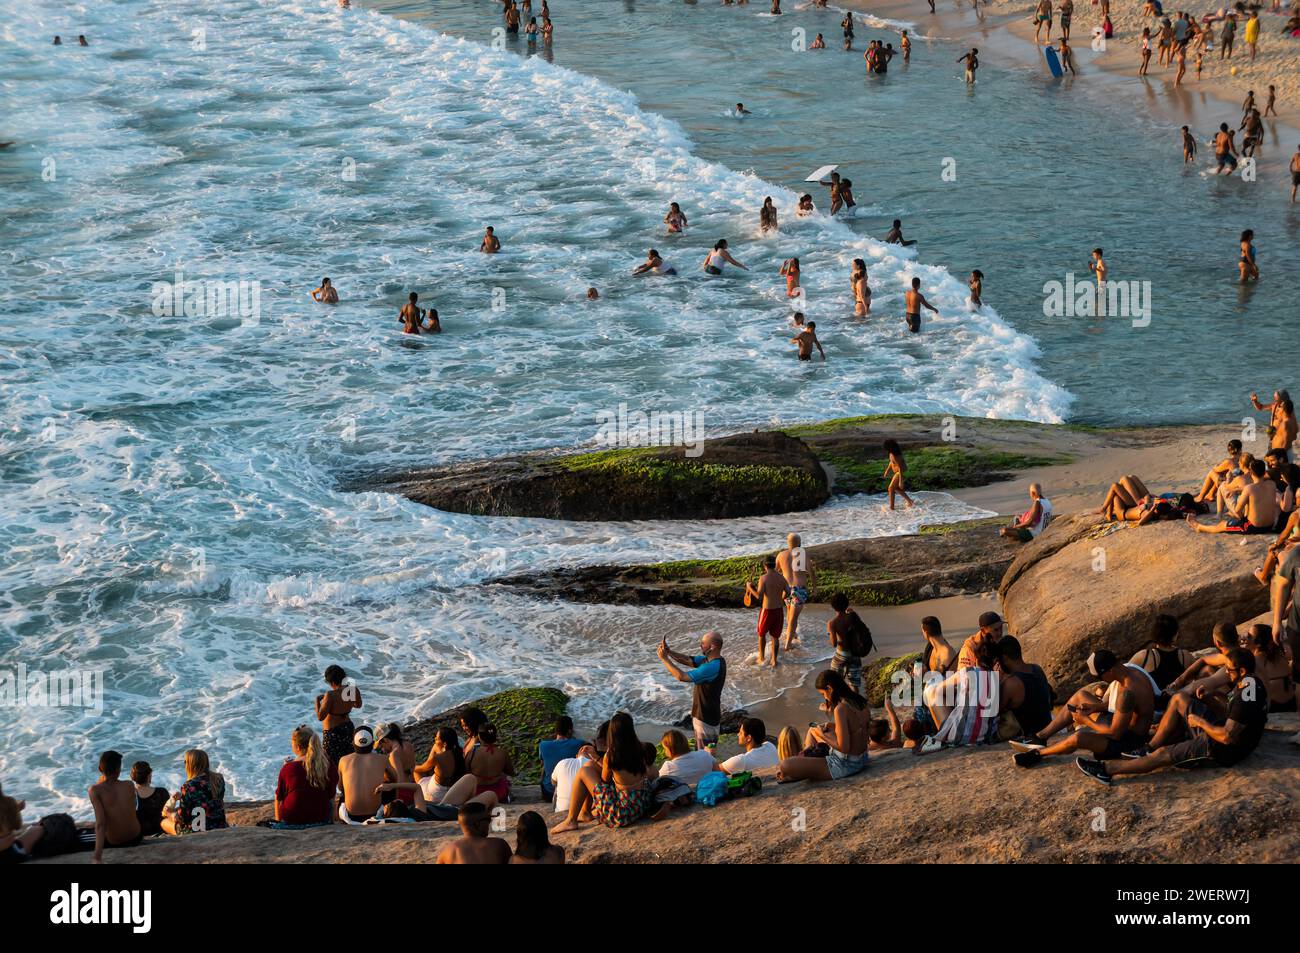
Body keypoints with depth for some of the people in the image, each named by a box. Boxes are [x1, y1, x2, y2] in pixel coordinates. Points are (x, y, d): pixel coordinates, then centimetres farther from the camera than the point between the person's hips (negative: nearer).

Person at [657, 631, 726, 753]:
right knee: (701, 752, 23)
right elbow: (687, 660, 7)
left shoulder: (713, 667, -30)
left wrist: (664, 658, -21)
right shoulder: (709, 660, 1)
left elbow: (681, 676, -29)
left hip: (707, 719, -10)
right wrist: (669, 652, -9)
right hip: (701, 714, 10)